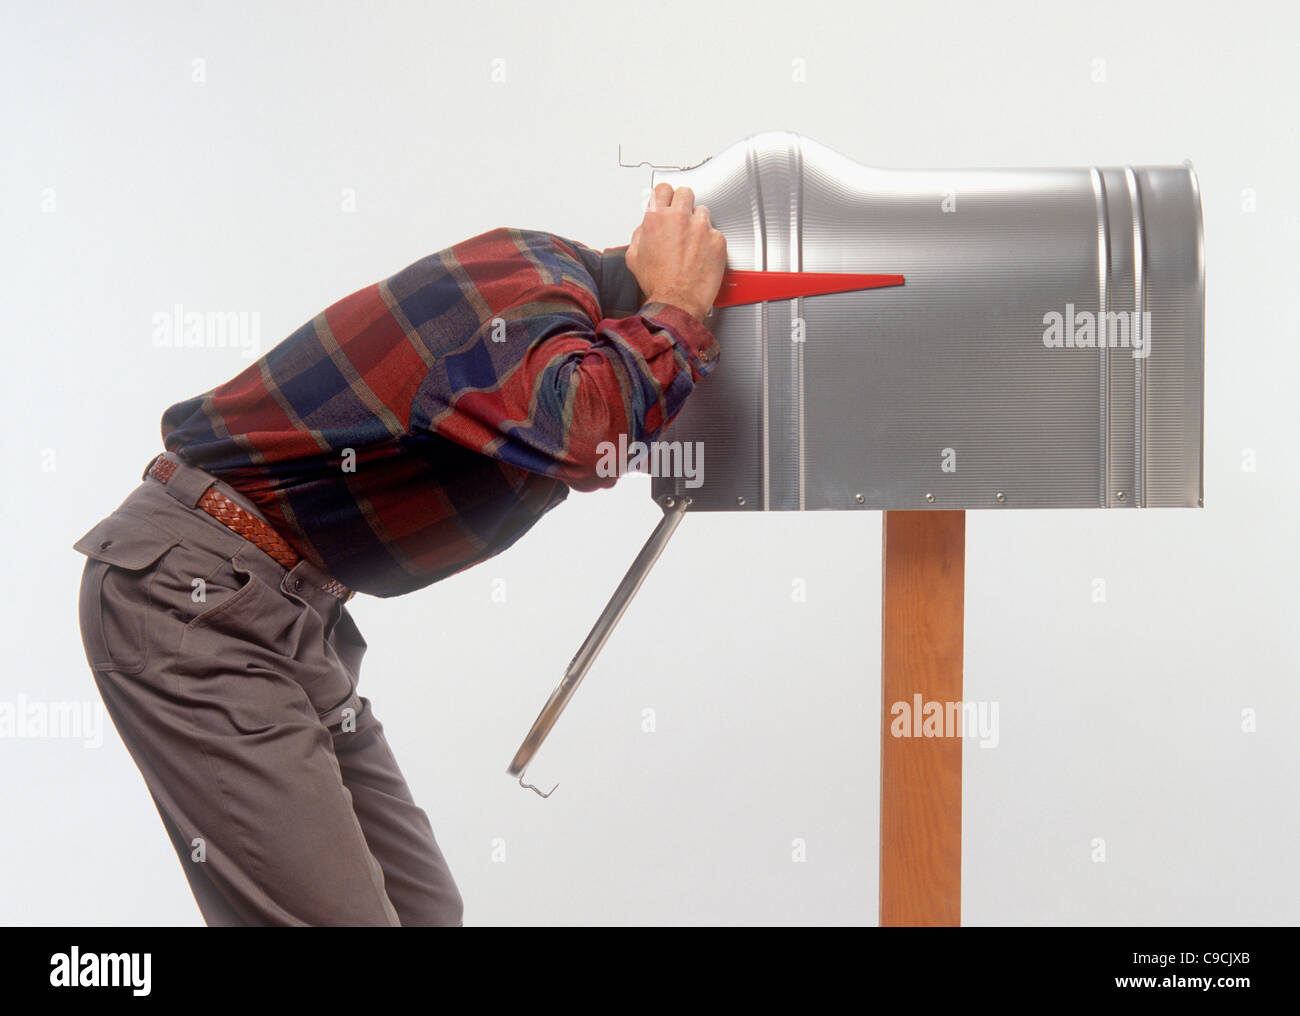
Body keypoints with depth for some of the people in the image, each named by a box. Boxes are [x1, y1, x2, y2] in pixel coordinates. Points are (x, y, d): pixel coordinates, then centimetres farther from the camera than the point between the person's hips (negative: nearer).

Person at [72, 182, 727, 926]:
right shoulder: (526, 296, -21)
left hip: (293, 608, 10)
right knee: (333, 913, -15)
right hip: (189, 590, -10)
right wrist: (672, 308, -23)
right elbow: (582, 432, -42)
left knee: (422, 907, 7)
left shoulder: (557, 273, 9)